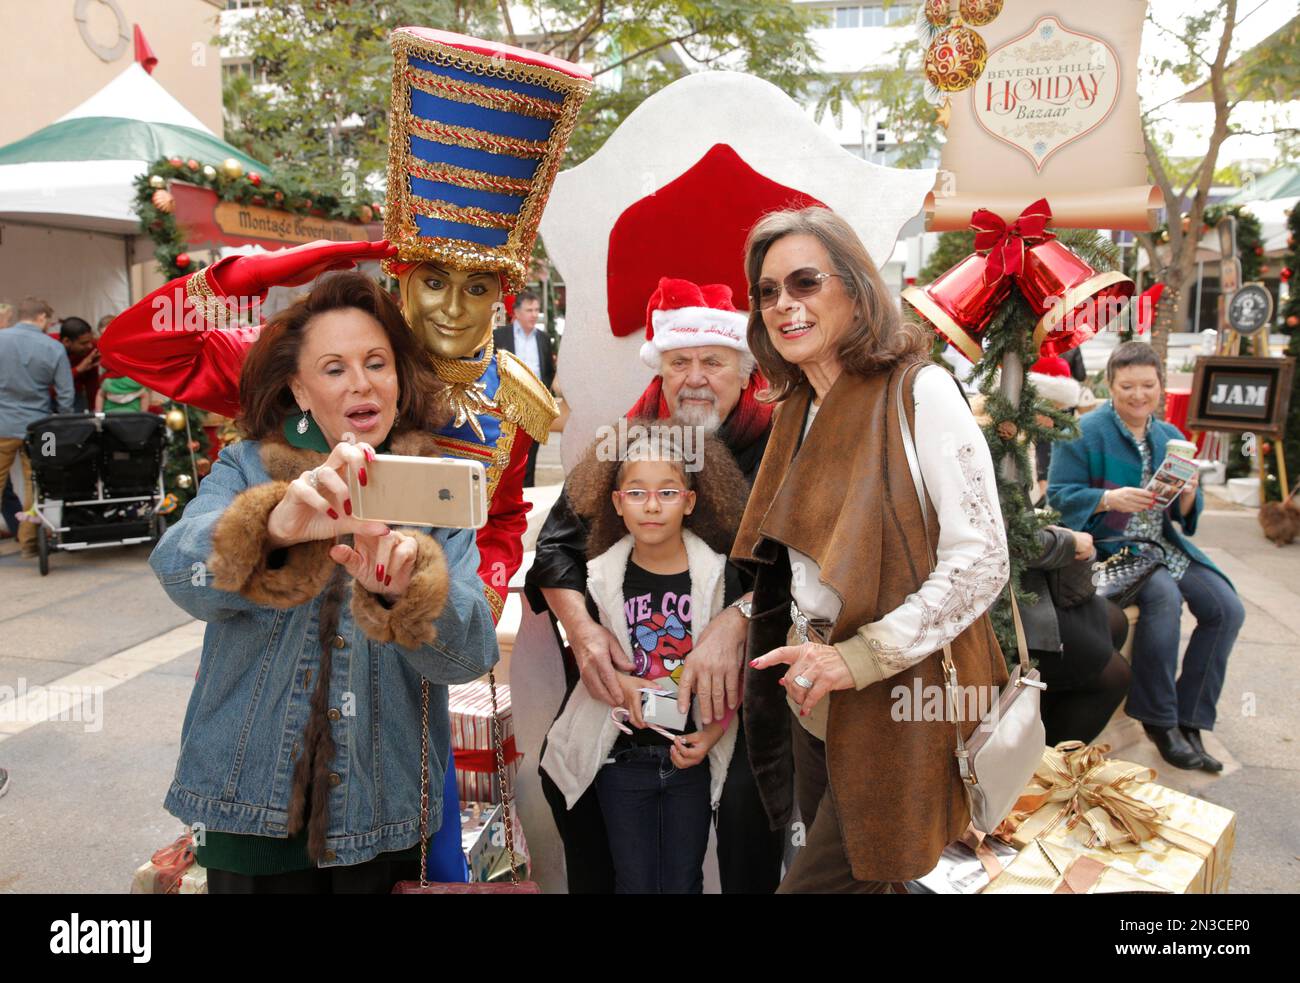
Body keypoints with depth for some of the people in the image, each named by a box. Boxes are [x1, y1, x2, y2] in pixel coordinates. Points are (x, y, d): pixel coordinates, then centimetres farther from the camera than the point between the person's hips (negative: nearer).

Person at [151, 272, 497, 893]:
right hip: (252, 802, 0)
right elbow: (181, 573, -21)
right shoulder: (248, 468, -2)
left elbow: (470, 652, -17)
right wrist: (275, 526, -42)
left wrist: (404, 590, -38)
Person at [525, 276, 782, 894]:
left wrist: (732, 627, -32)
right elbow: (558, 543, 2)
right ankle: (596, 886, 26)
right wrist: (581, 626, -15)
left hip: (741, 670, -3)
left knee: (749, 799, -21)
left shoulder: (774, 445, -5)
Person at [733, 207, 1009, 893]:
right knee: (832, 860, 18)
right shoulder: (797, 409, 9)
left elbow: (982, 560, -18)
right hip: (815, 709, 7)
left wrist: (860, 658, -21)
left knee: (821, 881, -1)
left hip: (897, 709, -7)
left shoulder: (919, 392, -13)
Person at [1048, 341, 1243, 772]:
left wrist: (1188, 495, -10)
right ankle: (1157, 718, -16)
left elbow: (1185, 515, 14)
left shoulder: (1171, 438, 12)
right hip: (1107, 545, -6)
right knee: (1164, 596, -31)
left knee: (1227, 608, -12)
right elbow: (1058, 495, -11)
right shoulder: (1086, 432, -6)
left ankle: (1189, 720, -1)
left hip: (1162, 544, 7)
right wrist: (1110, 498, -27)